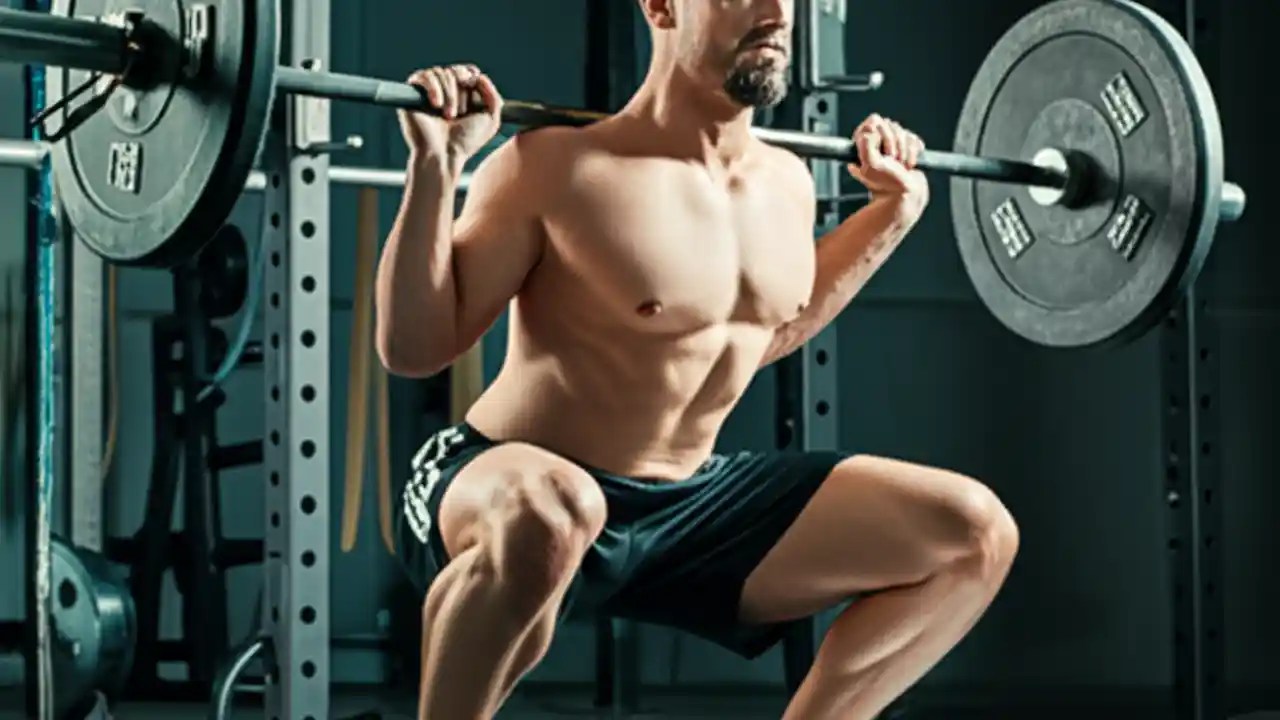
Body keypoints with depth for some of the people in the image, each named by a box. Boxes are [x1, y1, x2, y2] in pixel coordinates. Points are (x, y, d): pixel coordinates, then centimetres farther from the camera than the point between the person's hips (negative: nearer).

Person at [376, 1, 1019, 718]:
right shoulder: (556, 171, -18)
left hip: (689, 504, 7)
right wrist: (436, 165, -26)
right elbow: (413, 349, -16)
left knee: (975, 534, -1)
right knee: (551, 512, -46)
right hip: (511, 494, -7)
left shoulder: (786, 181, 3)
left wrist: (895, 206, 18)